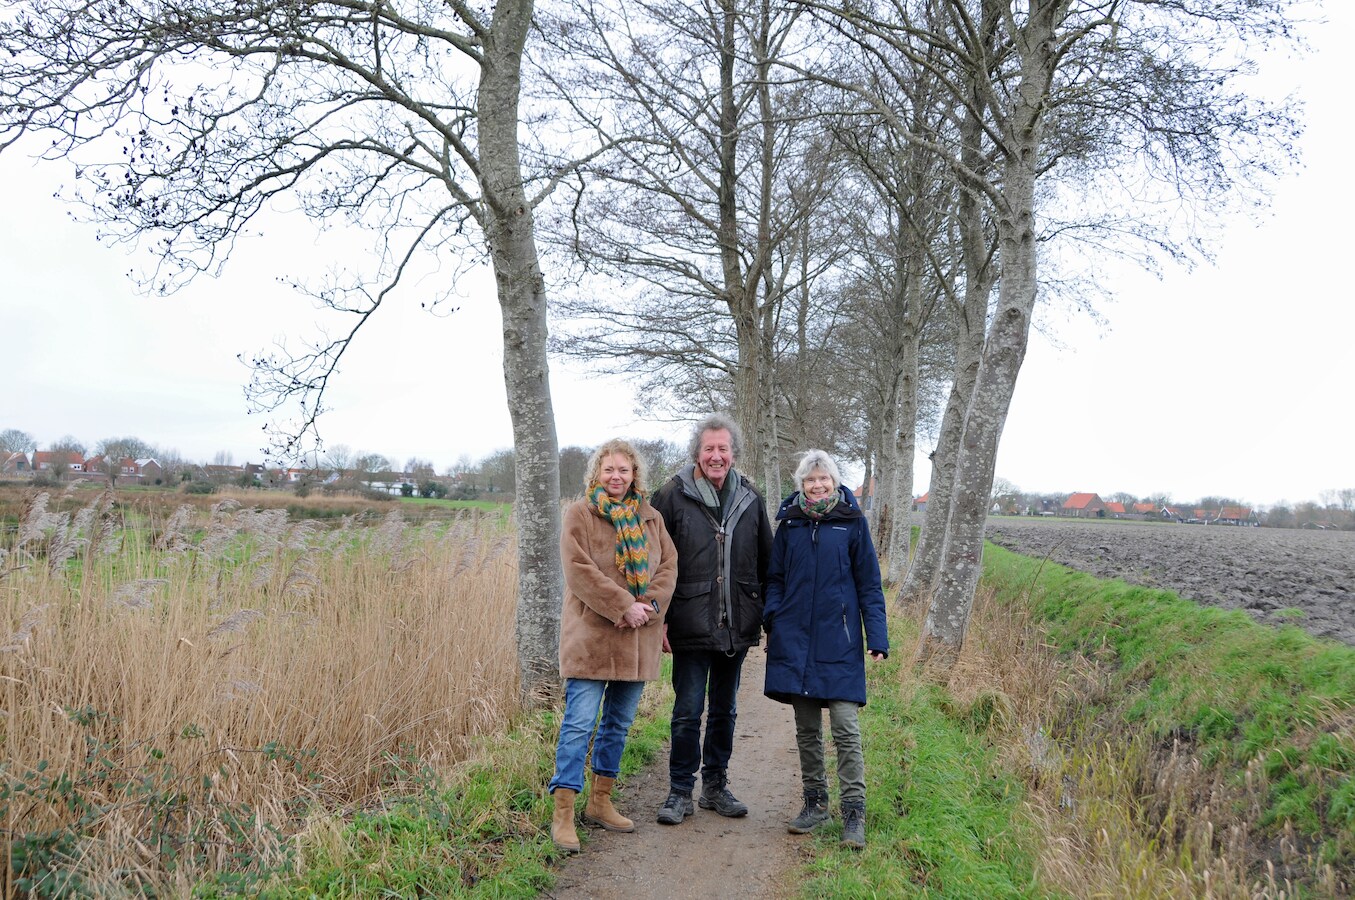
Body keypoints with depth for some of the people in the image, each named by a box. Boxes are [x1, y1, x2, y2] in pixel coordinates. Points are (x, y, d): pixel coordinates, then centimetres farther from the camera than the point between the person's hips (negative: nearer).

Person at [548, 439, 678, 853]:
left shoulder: (650, 517, 12)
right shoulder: (580, 513, -3)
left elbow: (668, 566, 6)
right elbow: (579, 570, -13)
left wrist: (649, 606, -12)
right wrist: (624, 606, -19)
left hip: (639, 638, 6)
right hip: (592, 635, -5)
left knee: (619, 723, 14)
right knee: (580, 723, -7)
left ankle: (600, 802, 27)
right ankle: (563, 814, 1)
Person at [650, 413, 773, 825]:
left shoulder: (750, 498, 6)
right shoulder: (673, 496, -6)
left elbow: (766, 563, 11)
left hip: (737, 627, 4)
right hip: (691, 625, -4)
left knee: (725, 710, 15)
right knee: (688, 713, 2)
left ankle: (716, 787, 30)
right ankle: (680, 792, 18)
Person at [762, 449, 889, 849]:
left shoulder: (852, 521, -1)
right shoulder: (790, 523, 6)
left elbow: (869, 583, 0)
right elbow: (776, 579, 11)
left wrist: (877, 637, -6)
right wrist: (772, 622, -3)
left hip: (839, 640, -3)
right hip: (795, 638, 3)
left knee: (845, 725, -5)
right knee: (806, 727, 11)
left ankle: (854, 812, 5)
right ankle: (815, 803, 24)